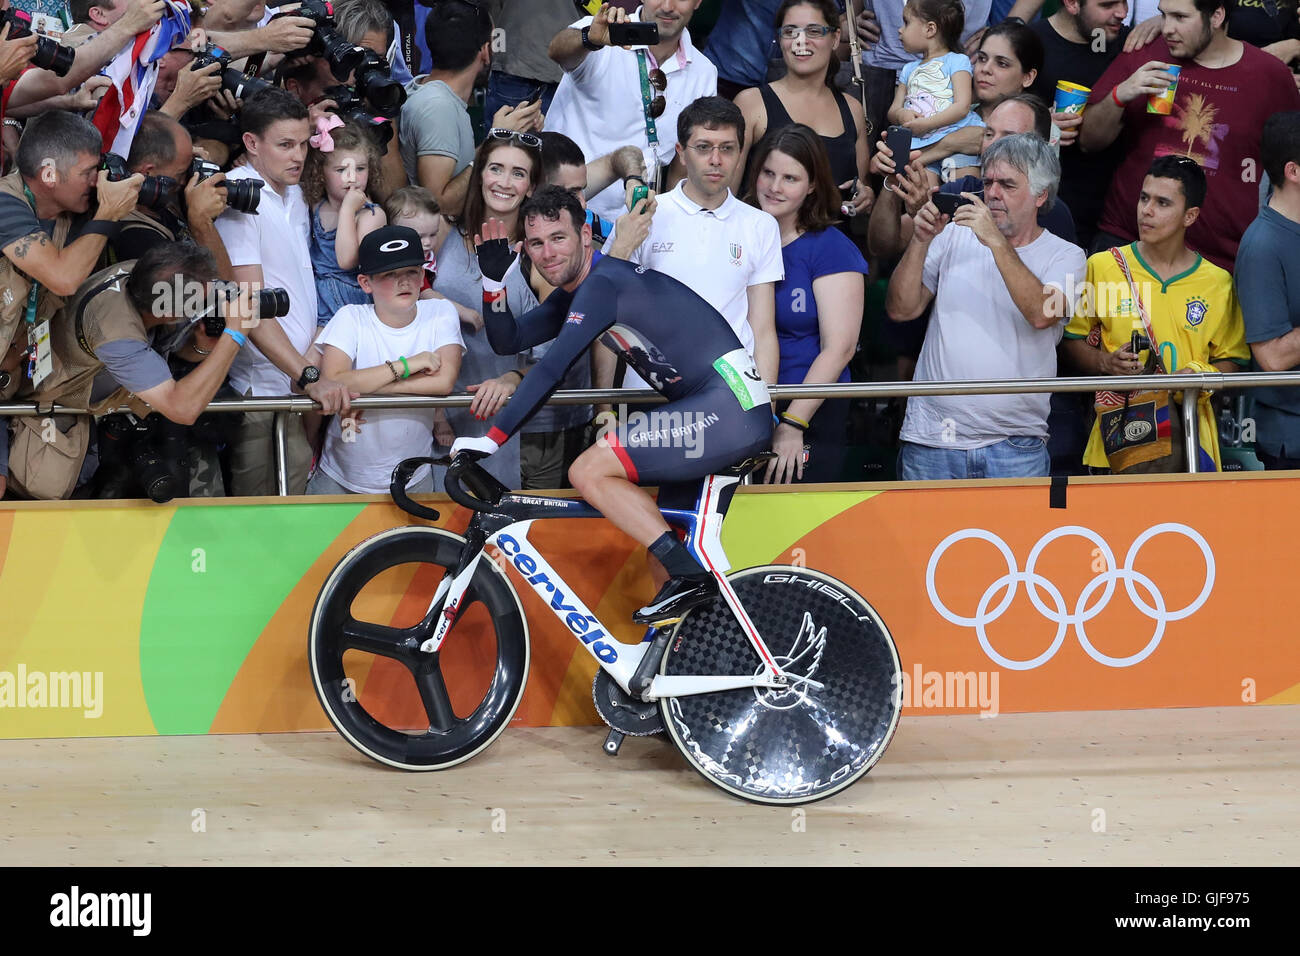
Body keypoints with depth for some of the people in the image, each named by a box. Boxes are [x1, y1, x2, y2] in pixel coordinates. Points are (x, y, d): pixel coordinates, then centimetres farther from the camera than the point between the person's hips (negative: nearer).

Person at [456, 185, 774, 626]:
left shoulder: (602, 283, -13)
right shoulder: (572, 295, 18)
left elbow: (551, 370, -21)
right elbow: (508, 340, 19)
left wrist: (490, 440, -22)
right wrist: (494, 280, 4)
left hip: (727, 409, -11)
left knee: (588, 472, -13)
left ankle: (687, 574, -19)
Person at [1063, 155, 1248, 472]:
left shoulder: (1217, 283, 8)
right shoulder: (1102, 267, 7)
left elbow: (1231, 359, 16)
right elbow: (1074, 339, 14)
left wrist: (1201, 376, -5)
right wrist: (1105, 363, -6)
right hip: (1118, 433, -1)